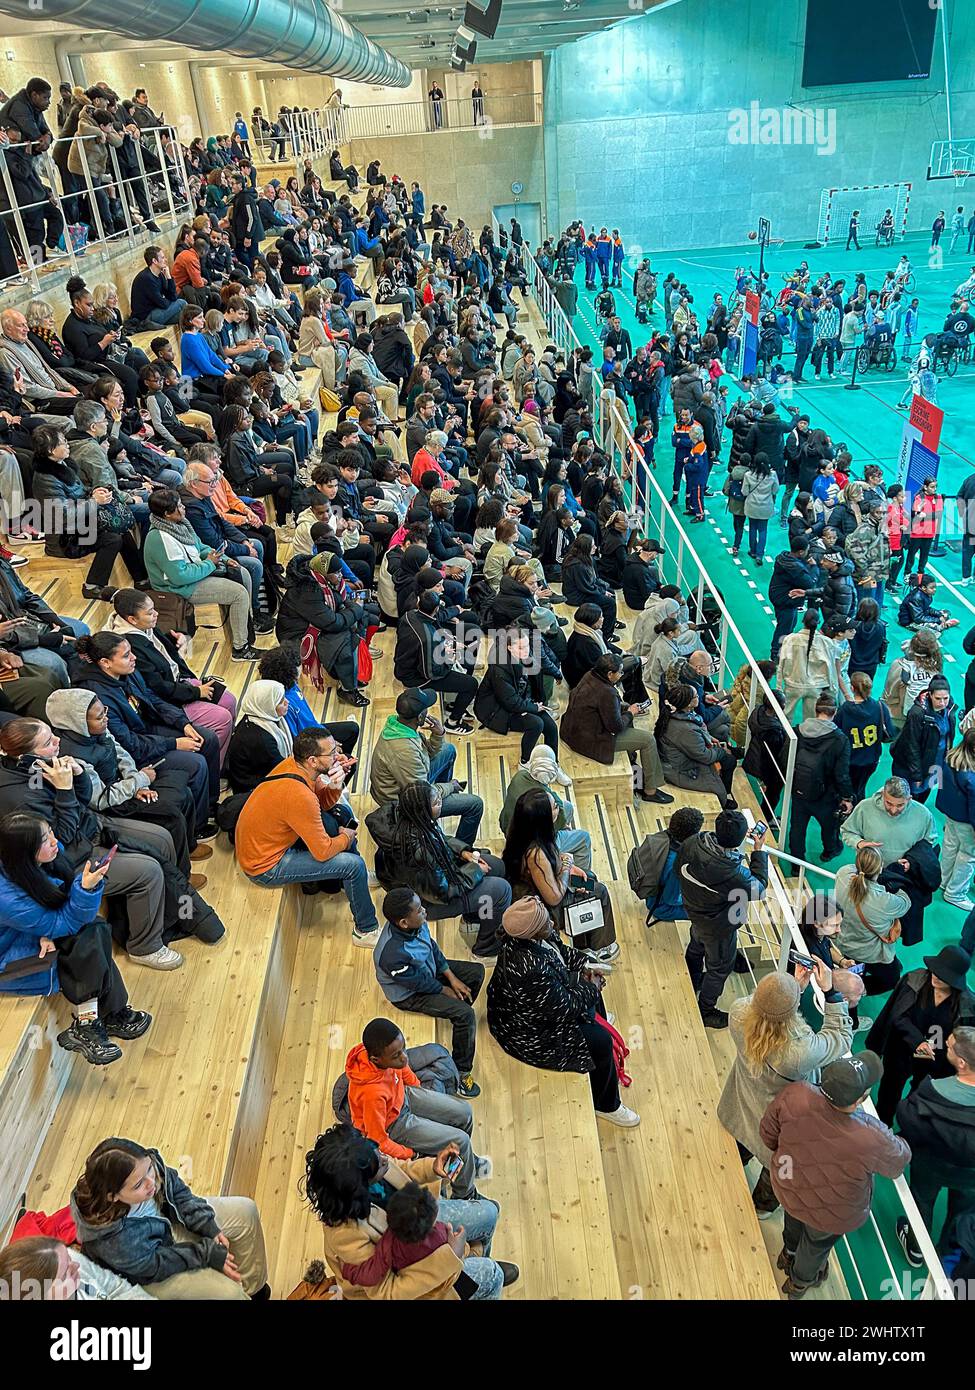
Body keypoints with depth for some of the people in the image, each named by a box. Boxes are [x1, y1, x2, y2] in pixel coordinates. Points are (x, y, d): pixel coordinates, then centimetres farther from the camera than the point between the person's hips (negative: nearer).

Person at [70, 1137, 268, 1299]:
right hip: (150, 1272, -6)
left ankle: (254, 1289, 24)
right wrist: (207, 1252, -18)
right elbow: (157, 1264, -24)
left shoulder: (145, 1164, -28)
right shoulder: (115, 1241, -42)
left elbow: (179, 1192, -8)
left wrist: (209, 1228, -12)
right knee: (228, 1292, -14)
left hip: (167, 1220, 6)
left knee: (245, 1211, 4)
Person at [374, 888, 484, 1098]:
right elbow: (419, 983, -25)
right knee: (465, 1014, -19)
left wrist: (452, 978, -3)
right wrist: (446, 991, -8)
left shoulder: (415, 924, -21)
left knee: (477, 971, 10)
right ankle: (461, 1071, 0)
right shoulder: (393, 955, -42)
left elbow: (433, 947, -2)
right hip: (410, 994, -8)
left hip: (427, 969, 8)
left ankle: (457, 1020, 32)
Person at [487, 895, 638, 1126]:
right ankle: (605, 1105, 16)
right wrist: (590, 987, -14)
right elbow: (563, 1009, -29)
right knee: (600, 1043, -7)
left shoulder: (520, 939, -15)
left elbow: (560, 949, 7)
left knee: (592, 993, 20)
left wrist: (585, 964, -5)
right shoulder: (531, 969, -42)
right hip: (528, 1033, -10)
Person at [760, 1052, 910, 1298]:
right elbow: (898, 1162, -16)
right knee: (818, 1241, 33)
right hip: (834, 1216, -2)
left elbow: (768, 1132, -16)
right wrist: (900, 1144, 7)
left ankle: (789, 1254, 69)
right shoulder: (873, 1140, -42)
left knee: (795, 1219, 38)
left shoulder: (794, 1095, -36)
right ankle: (800, 1282, 63)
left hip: (788, 1188, 2)